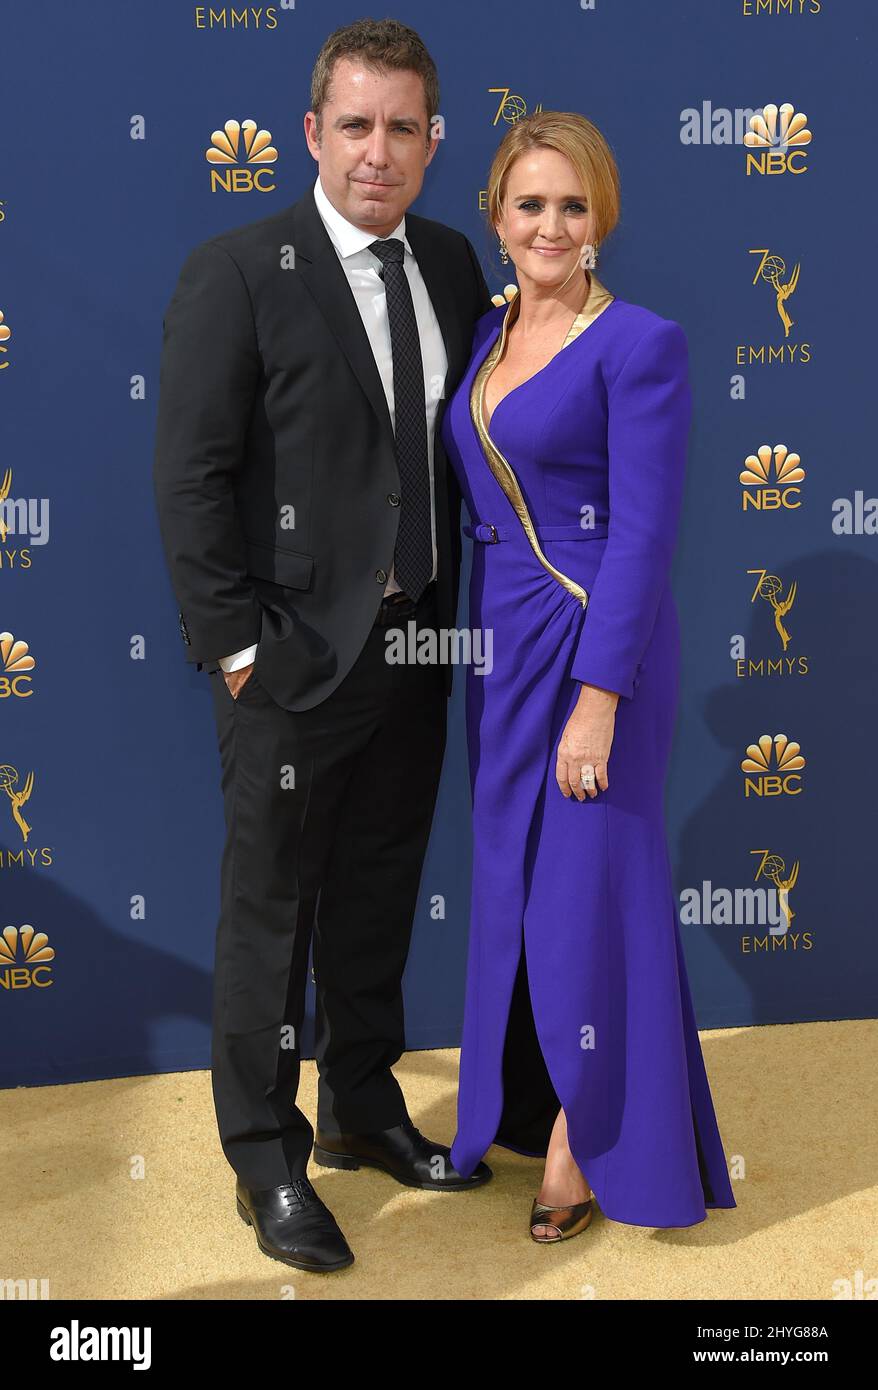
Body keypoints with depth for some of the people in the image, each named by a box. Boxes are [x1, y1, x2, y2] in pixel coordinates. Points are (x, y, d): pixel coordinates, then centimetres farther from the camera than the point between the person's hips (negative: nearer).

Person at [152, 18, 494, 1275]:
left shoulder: (450, 264, 6)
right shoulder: (235, 276, -11)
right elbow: (190, 479, -12)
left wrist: (453, 606, 5)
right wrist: (234, 644, -14)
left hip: (418, 644, 6)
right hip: (295, 653, -6)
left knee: (379, 897, 18)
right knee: (270, 911, 7)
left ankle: (364, 1110, 37)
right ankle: (268, 1161, 23)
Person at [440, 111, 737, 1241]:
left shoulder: (639, 345, -13)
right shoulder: (485, 334, 8)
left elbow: (644, 533, -17)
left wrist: (599, 698, -19)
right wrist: (486, 639, 10)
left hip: (595, 641, -7)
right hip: (500, 638, 7)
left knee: (591, 882, 2)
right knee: (512, 877, 14)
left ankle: (593, 1136, 20)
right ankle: (527, 1104, 32)